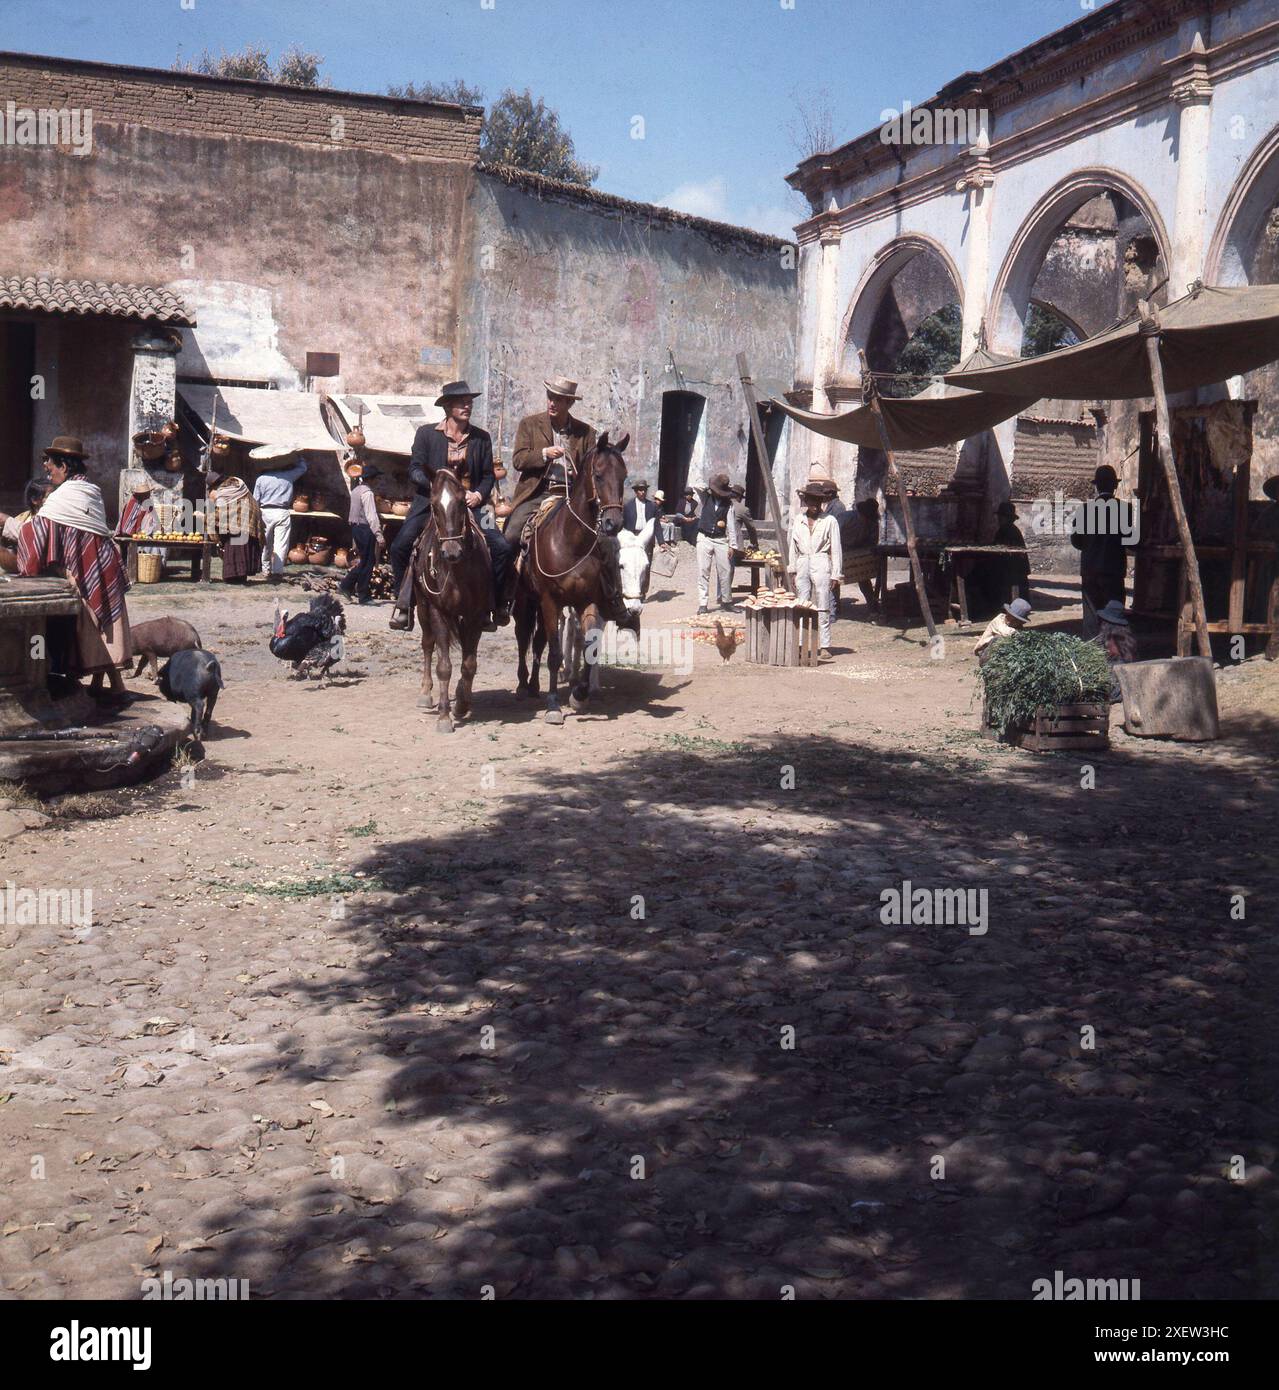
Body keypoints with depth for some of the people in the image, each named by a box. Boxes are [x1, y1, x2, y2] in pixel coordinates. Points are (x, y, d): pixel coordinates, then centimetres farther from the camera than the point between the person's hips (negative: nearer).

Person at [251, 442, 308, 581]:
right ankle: (277, 571, -12)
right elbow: (302, 467, 16)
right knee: (281, 545, -4)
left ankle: (266, 569, 25)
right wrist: (294, 457, 28)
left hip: (265, 512, 1)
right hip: (283, 513, -1)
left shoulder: (261, 478, 0)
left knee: (266, 543, 16)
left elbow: (255, 501, 3)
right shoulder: (288, 476, -1)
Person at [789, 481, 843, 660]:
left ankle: (824, 647, -3)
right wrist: (792, 570, 14)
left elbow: (836, 549, 2)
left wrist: (835, 574, -2)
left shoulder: (829, 521, 2)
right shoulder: (799, 521, 13)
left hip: (821, 566, -4)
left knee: (822, 608, -5)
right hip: (803, 565, 4)